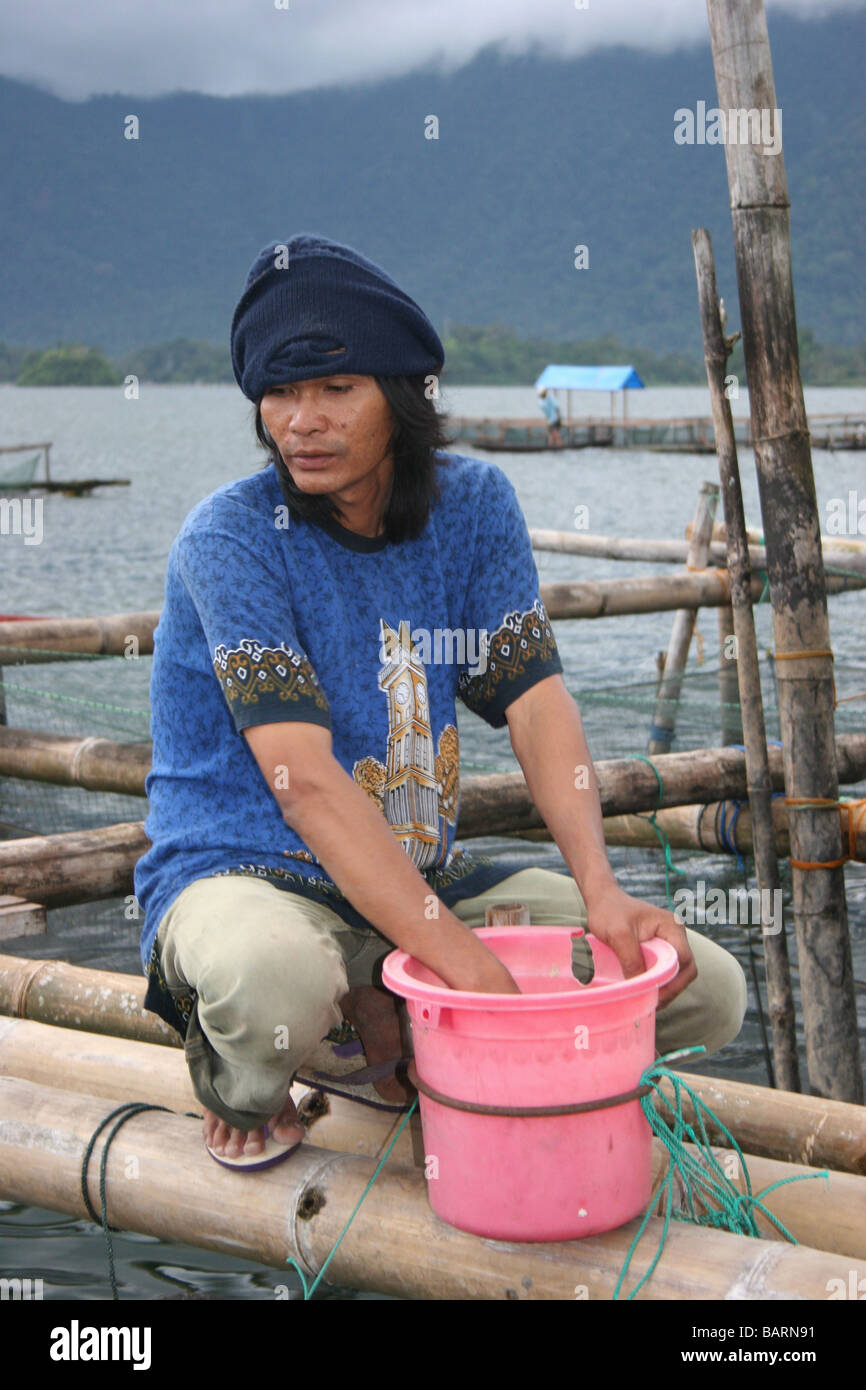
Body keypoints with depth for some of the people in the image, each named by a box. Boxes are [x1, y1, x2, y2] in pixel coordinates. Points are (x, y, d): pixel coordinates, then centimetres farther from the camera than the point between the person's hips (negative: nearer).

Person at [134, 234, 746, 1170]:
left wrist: (601, 891, -24)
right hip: (244, 873, -5)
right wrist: (467, 963, -33)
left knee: (706, 988, -4)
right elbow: (305, 781, -25)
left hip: (427, 878, 6)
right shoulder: (229, 539, -16)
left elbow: (536, 700, -7)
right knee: (272, 979, -42)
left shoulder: (474, 503, 1)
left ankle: (399, 1025, 12)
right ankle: (240, 1085, -3)